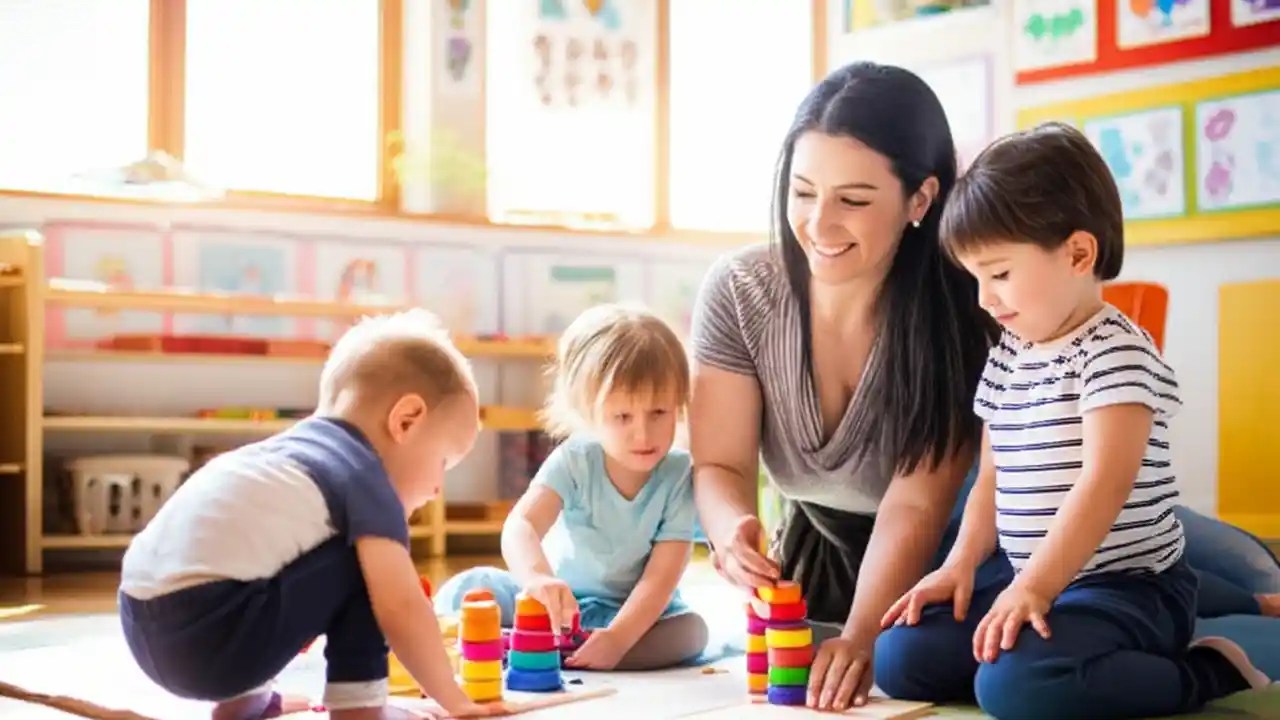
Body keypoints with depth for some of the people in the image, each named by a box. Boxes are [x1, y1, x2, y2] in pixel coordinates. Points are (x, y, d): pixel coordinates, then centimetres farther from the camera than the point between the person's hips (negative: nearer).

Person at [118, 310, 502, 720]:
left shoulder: (295, 450, 26)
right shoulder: (364, 477, 0)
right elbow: (401, 608, -5)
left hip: (145, 630, 9)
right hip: (209, 637, -9)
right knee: (363, 563, 0)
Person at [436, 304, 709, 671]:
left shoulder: (679, 478, -18)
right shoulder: (575, 460, -18)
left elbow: (661, 575, -23)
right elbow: (520, 525, -34)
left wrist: (618, 638, -38)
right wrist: (537, 578, -57)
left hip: (634, 608, 1)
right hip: (557, 598, -1)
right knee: (463, 592, -19)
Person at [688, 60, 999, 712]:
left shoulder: (961, 315, -26)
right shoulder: (739, 291, -16)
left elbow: (913, 508, -28)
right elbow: (720, 464, -14)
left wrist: (861, 636, -43)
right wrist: (732, 530, -38)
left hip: (935, 565, -3)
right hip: (811, 556, 3)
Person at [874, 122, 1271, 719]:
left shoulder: (1115, 353, -14)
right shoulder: (1006, 359, 12)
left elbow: (1105, 483, -24)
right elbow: (994, 476, 17)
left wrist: (1033, 587, -30)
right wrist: (961, 565, 2)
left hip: (1130, 589, -9)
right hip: (1041, 586, 9)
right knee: (898, 658, -3)